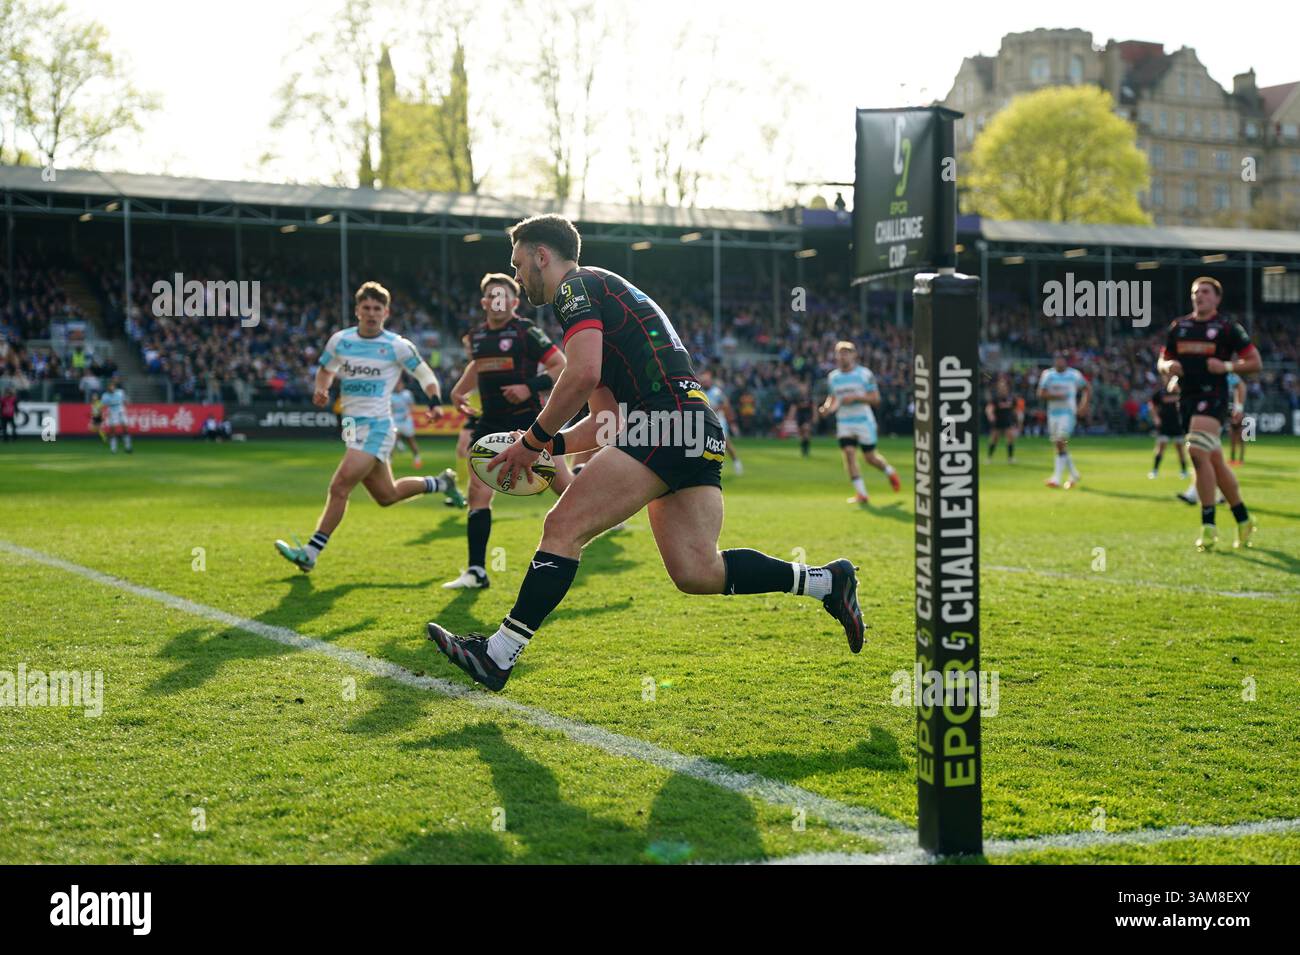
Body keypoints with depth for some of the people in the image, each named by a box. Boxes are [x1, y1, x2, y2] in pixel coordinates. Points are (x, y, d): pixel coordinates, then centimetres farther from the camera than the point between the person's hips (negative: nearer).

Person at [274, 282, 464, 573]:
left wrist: (435, 402, -11)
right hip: (353, 426, 6)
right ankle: (441, 483, 39)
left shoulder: (397, 346, -4)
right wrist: (321, 389, 1)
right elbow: (325, 369, 23)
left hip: (376, 426, -6)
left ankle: (310, 553, -14)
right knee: (386, 495, 16)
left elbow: (424, 374, 7)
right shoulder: (340, 340, 7)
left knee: (339, 487, -18)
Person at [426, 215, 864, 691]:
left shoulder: (577, 285, 1)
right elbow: (610, 418, 29)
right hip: (699, 437, 10)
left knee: (563, 528, -9)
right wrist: (549, 446, 18)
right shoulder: (604, 294, 31)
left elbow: (582, 375, -16)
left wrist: (531, 441, -6)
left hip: (668, 424, -10)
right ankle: (828, 581, 4)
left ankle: (496, 655, -10)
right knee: (696, 572, 2)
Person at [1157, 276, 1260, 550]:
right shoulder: (1178, 326, 14)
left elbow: (1254, 362, 1)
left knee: (1197, 451, -23)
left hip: (1213, 396, -6)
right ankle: (1243, 519, 24)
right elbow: (1162, 361, 21)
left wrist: (1227, 366, -15)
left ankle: (1208, 525, -17)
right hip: (1187, 398, 6)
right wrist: (1168, 366, -3)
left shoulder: (1228, 327, 0)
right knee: (1215, 462, 10)